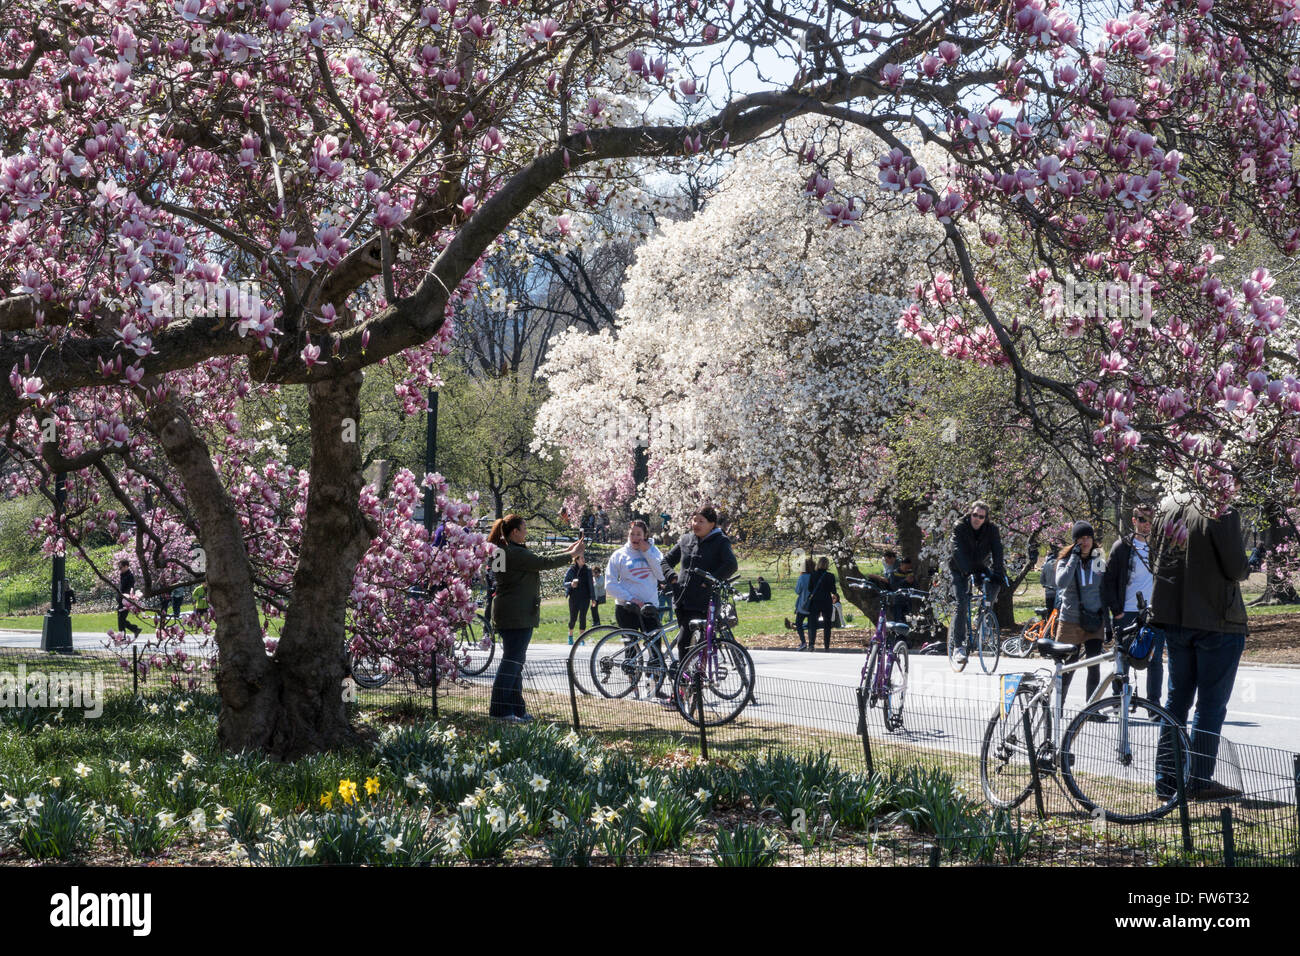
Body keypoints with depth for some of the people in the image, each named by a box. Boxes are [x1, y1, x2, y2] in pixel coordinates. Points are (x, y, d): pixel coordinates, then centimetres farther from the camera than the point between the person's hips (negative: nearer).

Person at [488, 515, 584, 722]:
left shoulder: (508, 551, 16)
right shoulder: (514, 553, -17)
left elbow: (539, 561, 21)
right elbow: (544, 563, -17)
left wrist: (567, 551, 21)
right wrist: (571, 555, -4)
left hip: (509, 614, 11)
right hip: (517, 615, -11)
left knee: (516, 661, 15)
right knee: (512, 660, -9)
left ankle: (516, 708, 19)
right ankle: (501, 709, -10)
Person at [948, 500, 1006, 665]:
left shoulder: (991, 529, -11)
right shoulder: (960, 527, -19)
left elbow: (997, 551, -22)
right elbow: (958, 551, -31)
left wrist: (998, 571, -38)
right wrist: (967, 570, -46)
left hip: (980, 567, 3)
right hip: (960, 569, -3)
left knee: (994, 584, -27)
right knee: (962, 603, -16)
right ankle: (960, 646, -13)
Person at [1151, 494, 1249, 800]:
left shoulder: (1169, 505, 6)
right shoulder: (1222, 513, -16)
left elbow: (1154, 560, 13)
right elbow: (1235, 568, -16)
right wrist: (1247, 567, 4)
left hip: (1173, 617, 7)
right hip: (1217, 620, -7)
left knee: (1177, 698, 16)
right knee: (1211, 704, 1)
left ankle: (1166, 778, 18)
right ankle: (1200, 781, 2)